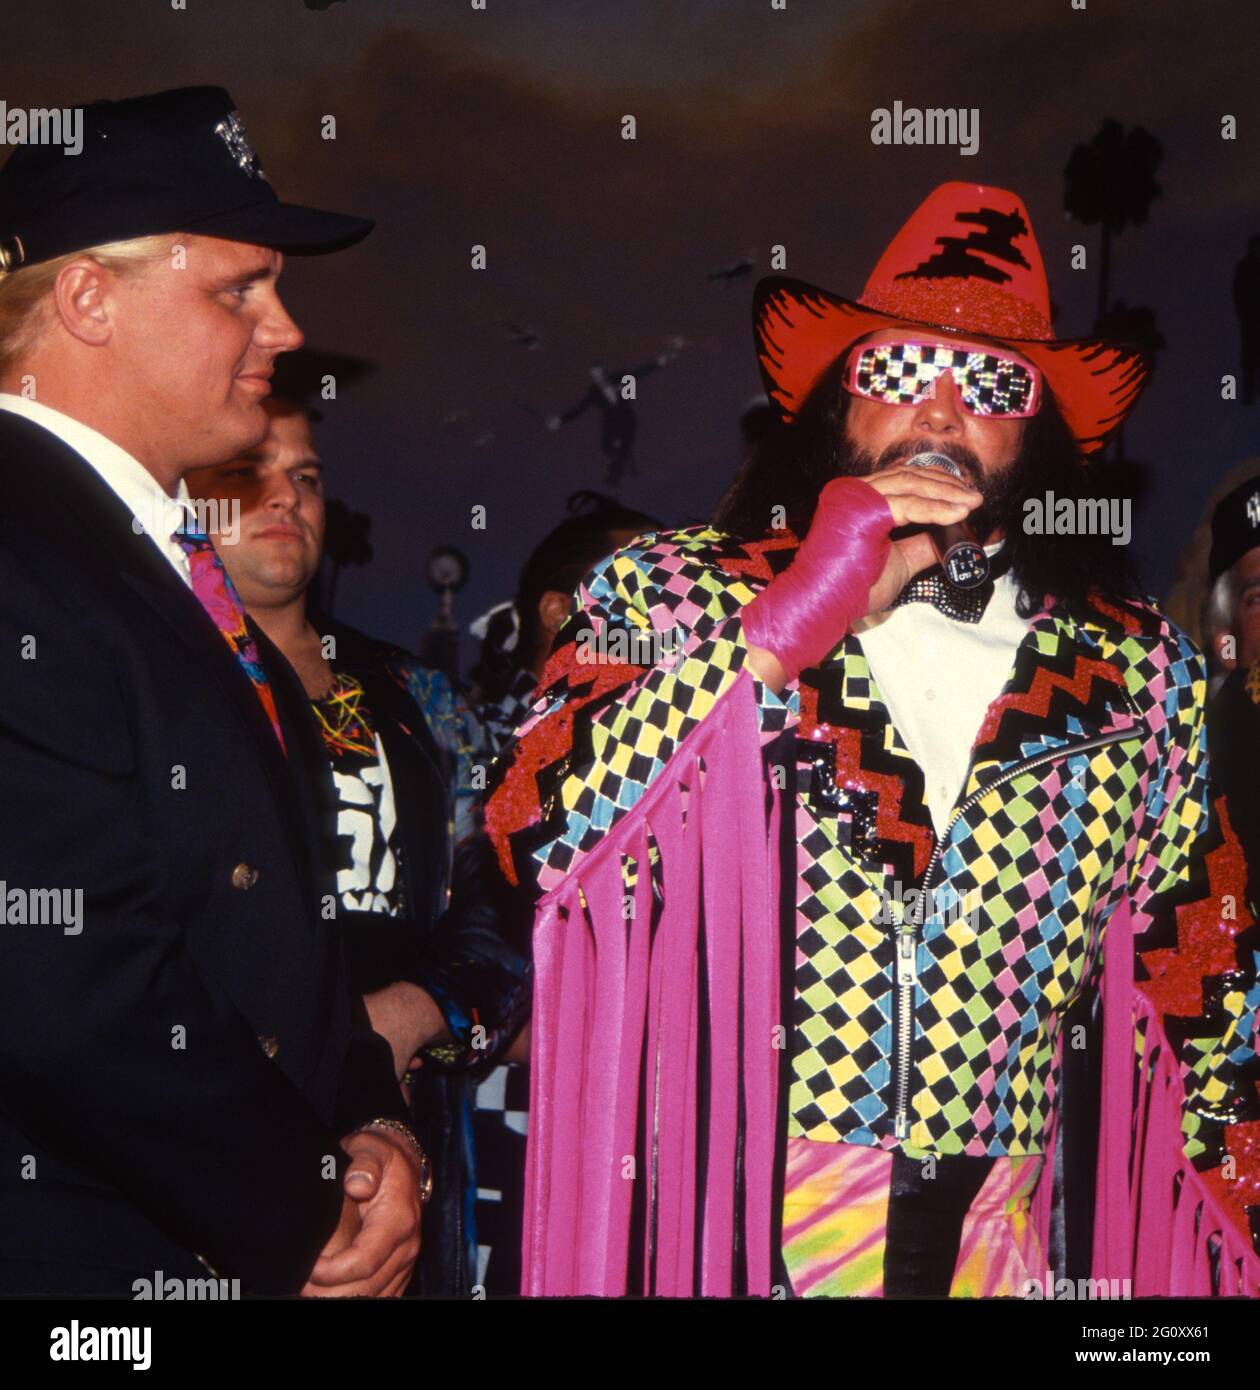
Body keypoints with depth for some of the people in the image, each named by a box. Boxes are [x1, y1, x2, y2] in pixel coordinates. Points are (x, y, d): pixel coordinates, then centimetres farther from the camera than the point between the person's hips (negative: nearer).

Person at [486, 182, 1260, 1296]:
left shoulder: (1140, 669, 3)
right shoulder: (671, 596, -3)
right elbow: (534, 840, -18)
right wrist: (791, 621, -19)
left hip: (1013, 1245, 3)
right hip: (720, 1232, -2)